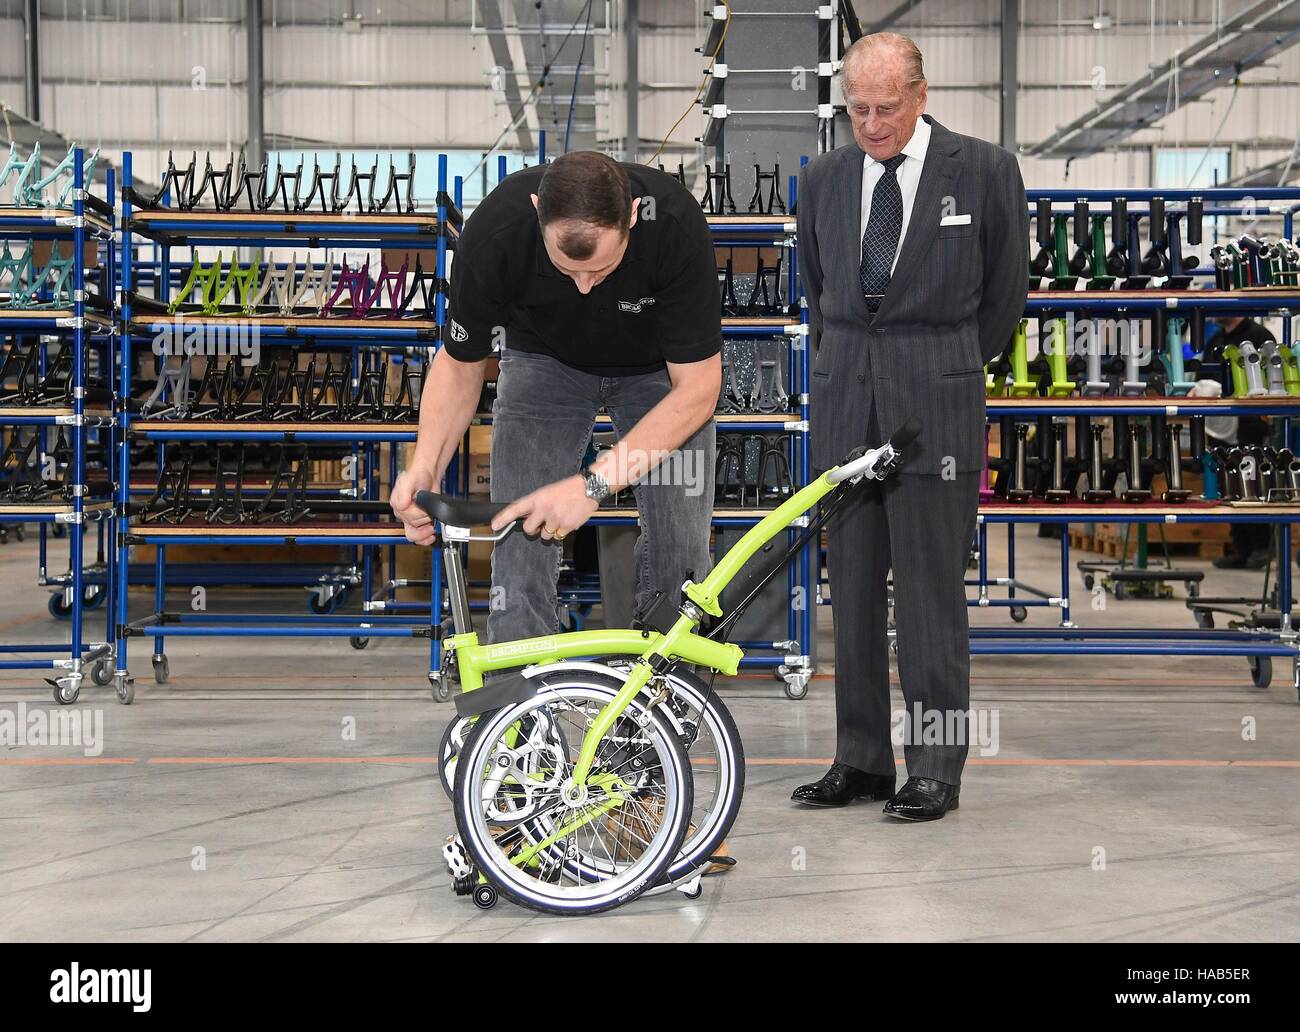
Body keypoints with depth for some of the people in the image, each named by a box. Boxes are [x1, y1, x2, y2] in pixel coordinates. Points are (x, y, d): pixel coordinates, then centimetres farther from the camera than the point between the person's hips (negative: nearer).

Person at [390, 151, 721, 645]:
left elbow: (697, 389, -31)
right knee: (519, 550, -13)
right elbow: (460, 363, -15)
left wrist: (593, 484, -41)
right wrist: (424, 466, -32)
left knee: (680, 557, -10)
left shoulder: (675, 223, -37)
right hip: (546, 359, 1)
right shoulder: (495, 230, -33)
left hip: (657, 369, 0)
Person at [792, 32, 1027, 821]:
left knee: (931, 592, -3)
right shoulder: (823, 179, 10)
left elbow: (1006, 293, 7)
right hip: (846, 403, 4)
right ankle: (862, 761, 15)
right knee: (852, 590, 6)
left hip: (937, 405, -4)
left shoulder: (985, 171, -1)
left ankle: (936, 767, 5)